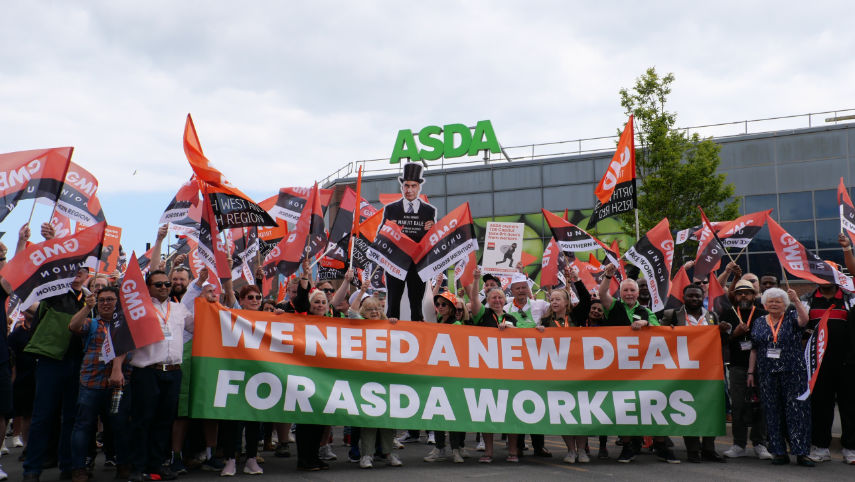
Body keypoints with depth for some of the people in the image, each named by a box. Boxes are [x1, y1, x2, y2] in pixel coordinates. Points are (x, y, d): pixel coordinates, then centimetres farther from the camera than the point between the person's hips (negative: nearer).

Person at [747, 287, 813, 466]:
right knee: (772, 413, 4)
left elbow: (804, 320, -20)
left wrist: (796, 300, -25)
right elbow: (754, 350, 12)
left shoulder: (791, 317, 5)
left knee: (797, 410, -4)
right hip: (767, 375, 3)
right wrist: (751, 372, 8)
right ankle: (779, 452, 11)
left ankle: (801, 452, 1)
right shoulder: (759, 322, 12)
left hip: (793, 372, -2)